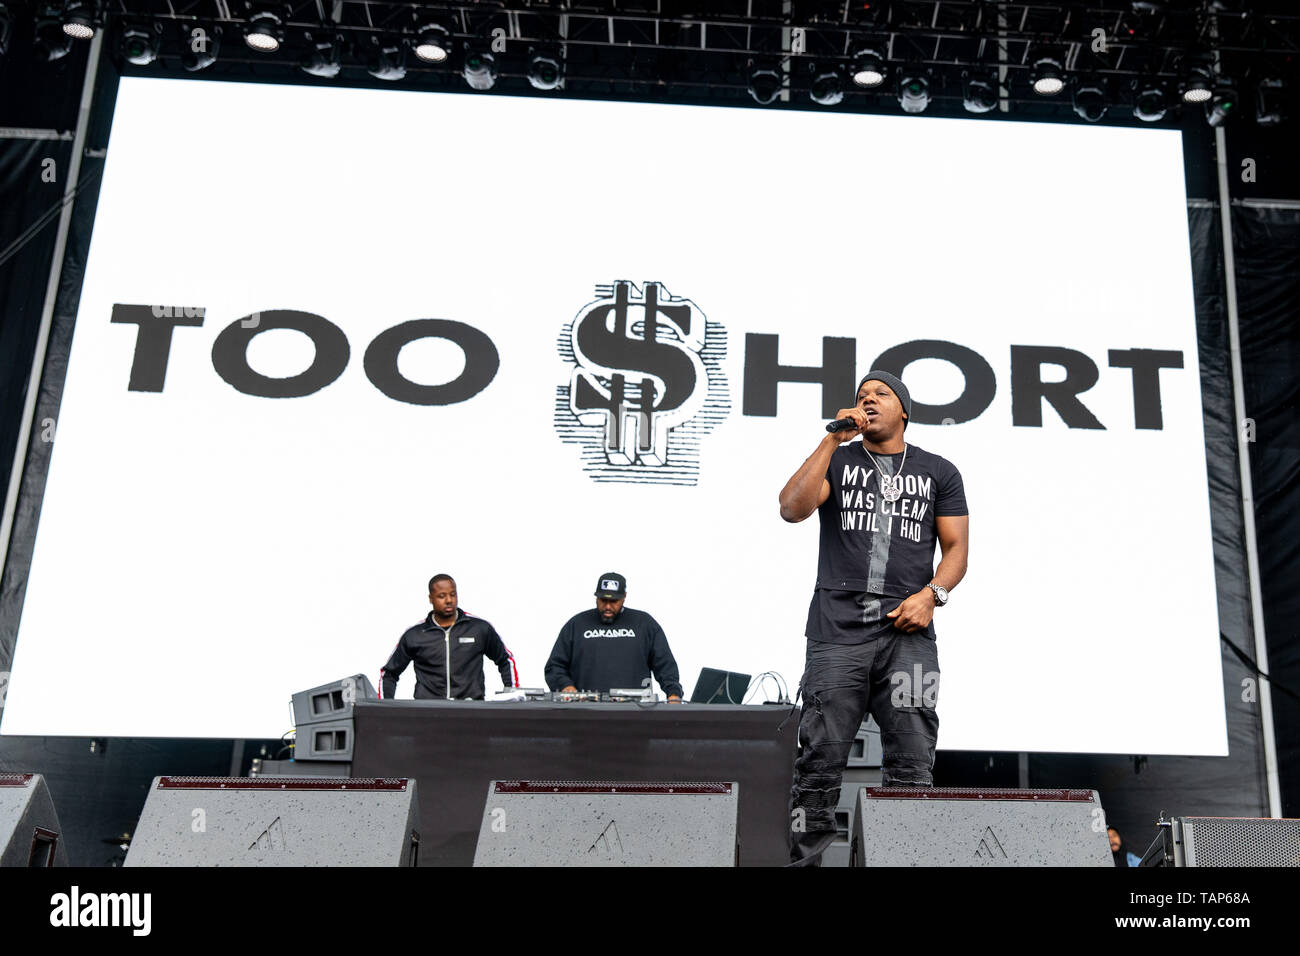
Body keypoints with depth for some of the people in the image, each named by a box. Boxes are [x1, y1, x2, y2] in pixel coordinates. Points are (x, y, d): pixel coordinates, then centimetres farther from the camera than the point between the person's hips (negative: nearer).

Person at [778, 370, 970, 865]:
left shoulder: (938, 471, 17)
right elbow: (792, 509, -3)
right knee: (820, 759, -4)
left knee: (911, 764, -3)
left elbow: (956, 548, 12)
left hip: (908, 631, 1)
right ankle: (805, 859, 3)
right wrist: (833, 440, -3)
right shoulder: (836, 459, 15)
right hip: (837, 626, -1)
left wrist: (930, 594, -7)